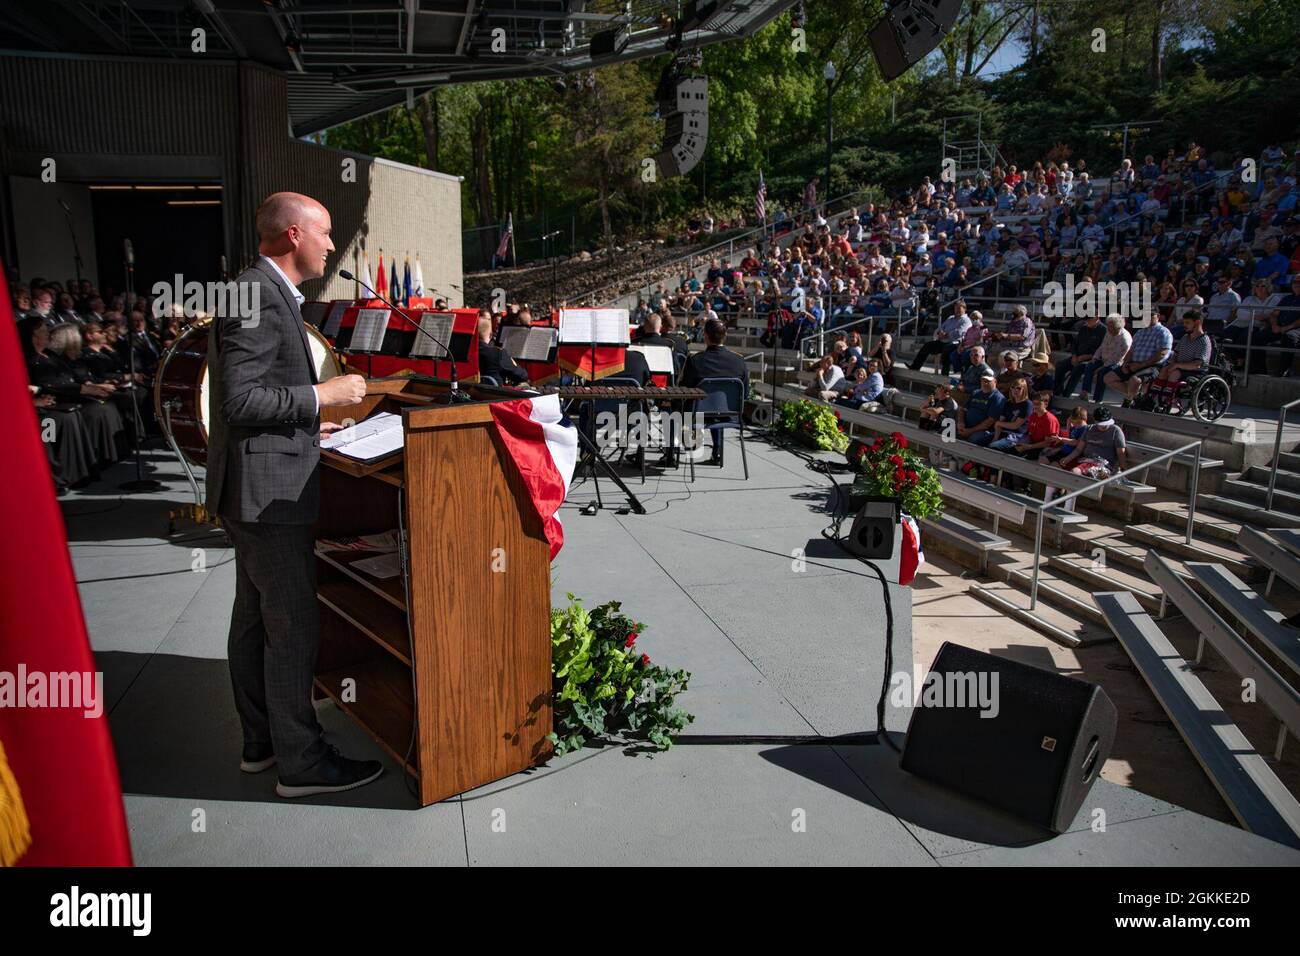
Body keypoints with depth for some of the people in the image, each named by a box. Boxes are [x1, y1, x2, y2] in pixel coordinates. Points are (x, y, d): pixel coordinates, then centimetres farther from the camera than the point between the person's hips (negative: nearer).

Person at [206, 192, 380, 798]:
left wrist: (307, 423, 20)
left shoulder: (264, 291, 15)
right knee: (293, 628, -2)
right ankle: (301, 761, 11)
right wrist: (321, 396, -18)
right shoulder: (260, 297, -18)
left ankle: (261, 742, 31)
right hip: (270, 489, -11)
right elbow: (239, 399, -24)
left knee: (254, 619, 17)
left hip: (254, 489, 11)